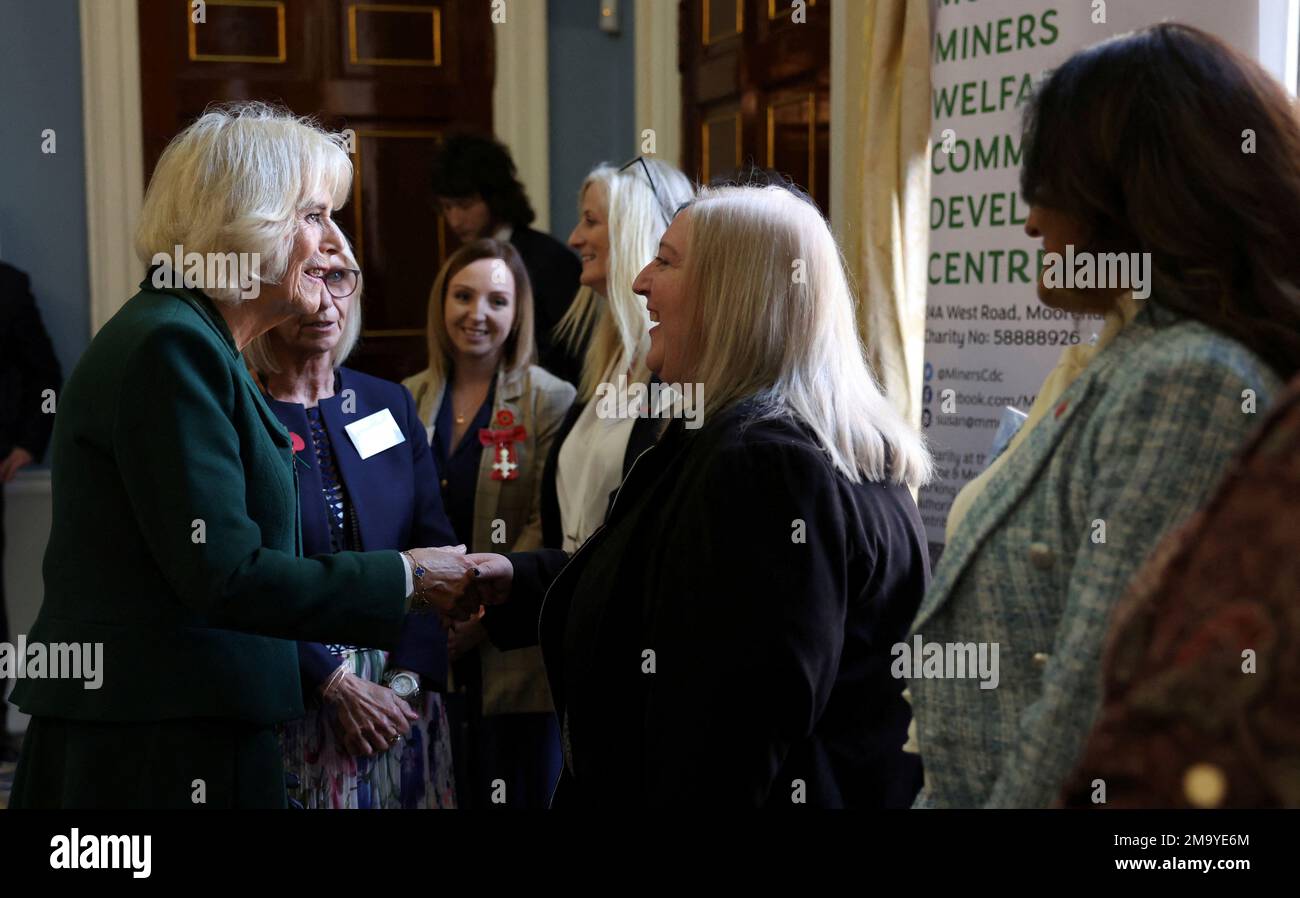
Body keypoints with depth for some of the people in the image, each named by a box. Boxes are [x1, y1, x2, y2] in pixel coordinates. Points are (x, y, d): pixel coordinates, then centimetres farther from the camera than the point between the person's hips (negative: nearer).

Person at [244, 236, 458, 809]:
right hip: (287, 707, -4)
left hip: (403, 694, 4)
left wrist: (406, 679, -7)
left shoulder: (390, 405, 8)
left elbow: (435, 550, 5)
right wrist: (339, 684, -14)